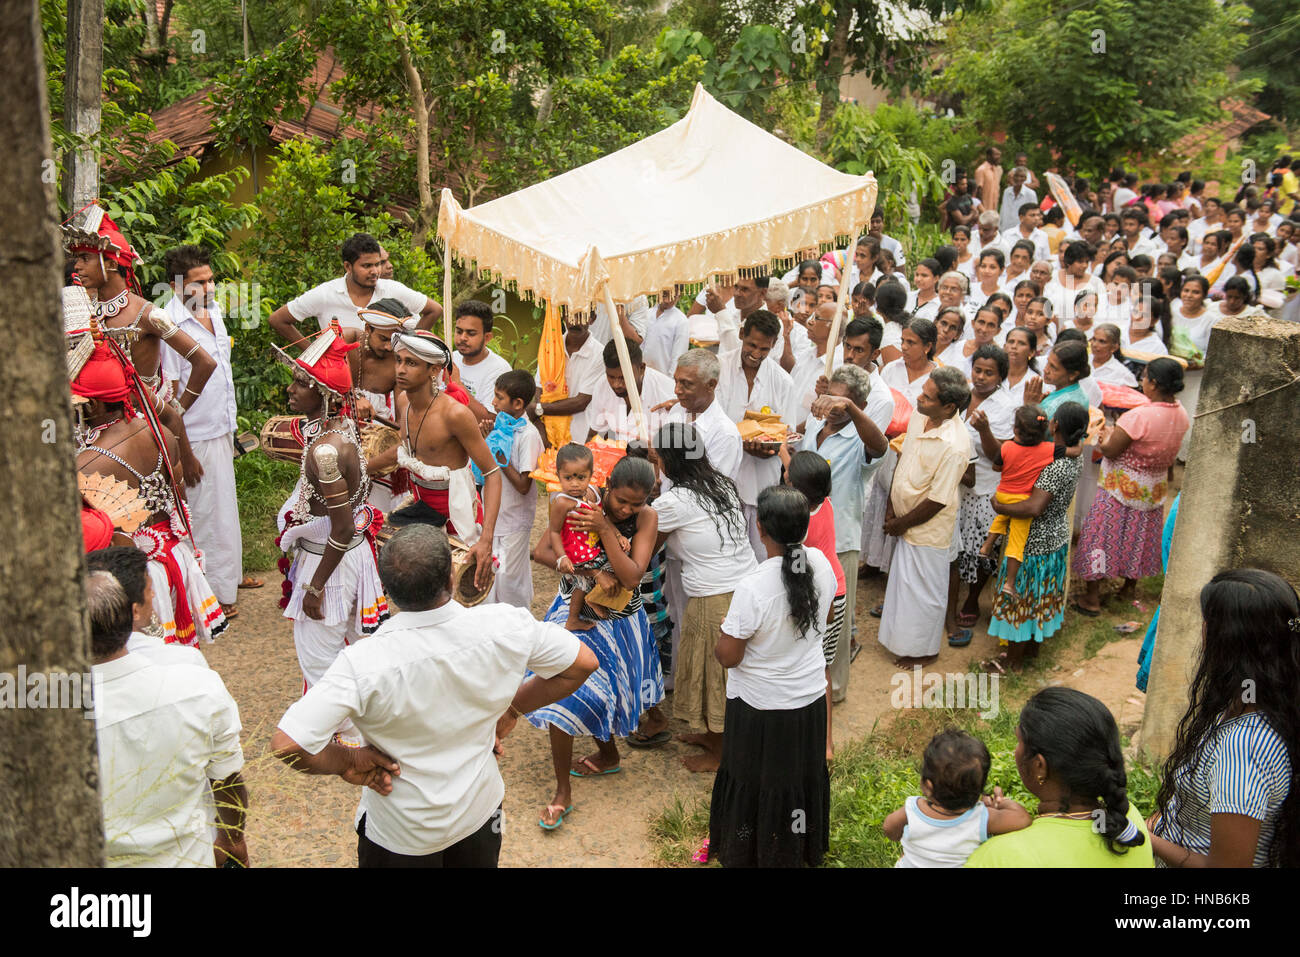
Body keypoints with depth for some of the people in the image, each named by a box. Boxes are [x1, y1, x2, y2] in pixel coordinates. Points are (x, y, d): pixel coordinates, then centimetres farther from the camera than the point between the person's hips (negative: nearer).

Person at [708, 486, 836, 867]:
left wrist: (722, 636, -2)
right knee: (804, 777, 25)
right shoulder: (821, 563, -14)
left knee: (754, 785, 17)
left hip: (760, 708, -5)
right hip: (810, 698, 5)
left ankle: (743, 853, 38)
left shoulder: (753, 588, -32)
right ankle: (804, 851, 46)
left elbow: (728, 657, -22)